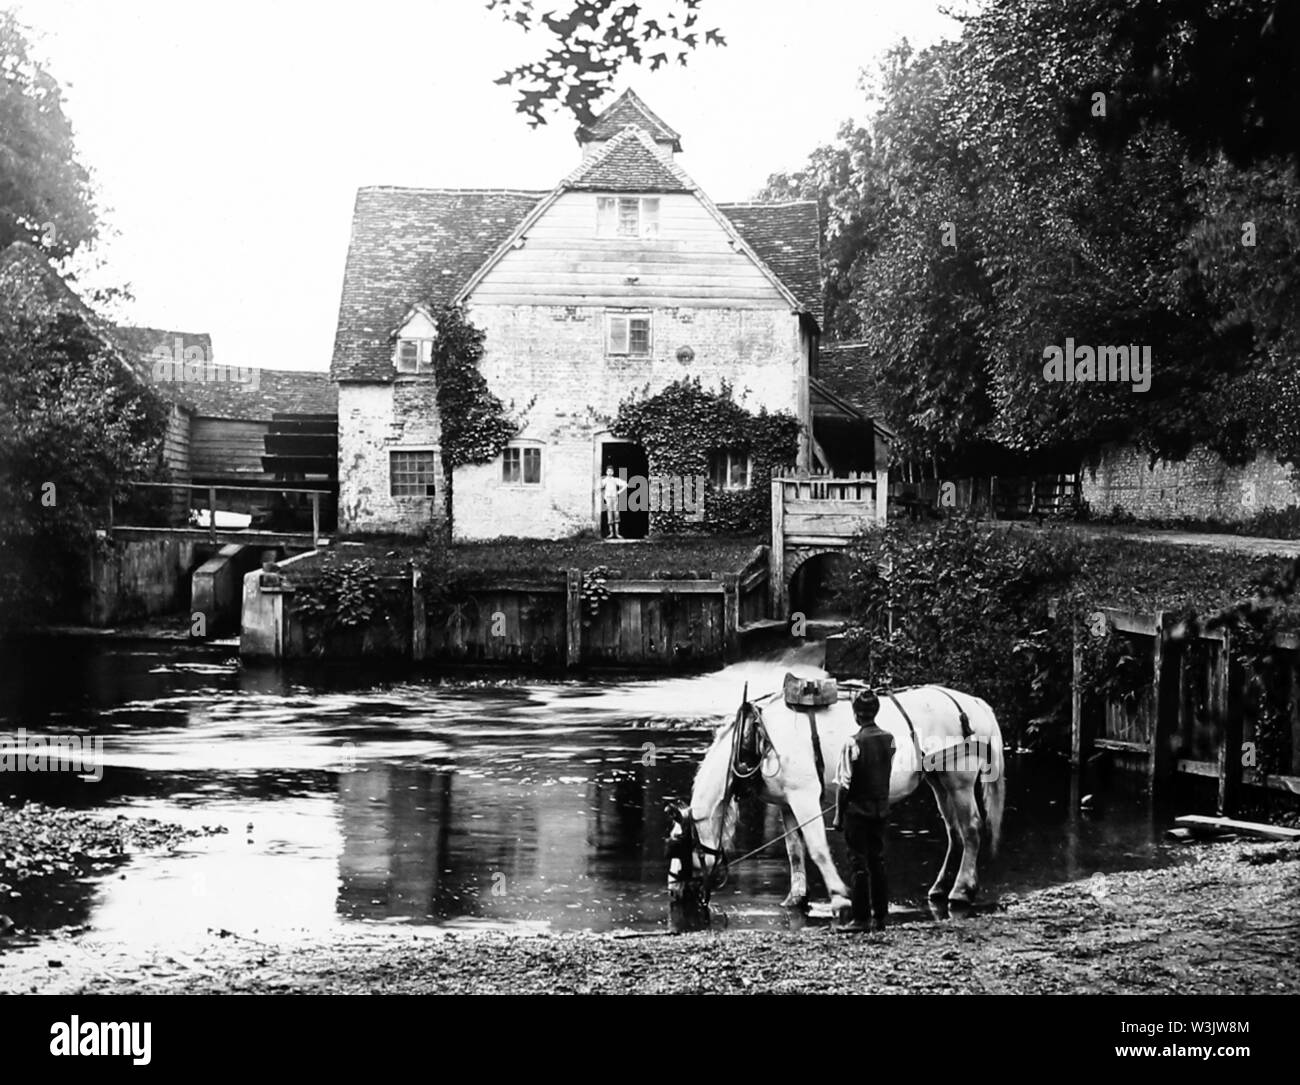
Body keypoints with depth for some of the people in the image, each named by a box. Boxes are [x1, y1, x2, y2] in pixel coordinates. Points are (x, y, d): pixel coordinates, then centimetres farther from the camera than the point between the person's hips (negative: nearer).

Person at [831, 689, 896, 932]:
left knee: (860, 864, 0)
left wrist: (839, 816, -7)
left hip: (858, 810, -5)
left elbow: (845, 784, -15)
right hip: (881, 809, 5)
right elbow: (886, 773, 9)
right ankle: (881, 916, 17)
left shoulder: (853, 743, -17)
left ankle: (862, 918, 2)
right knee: (878, 861, 13)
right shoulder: (889, 739, 0)